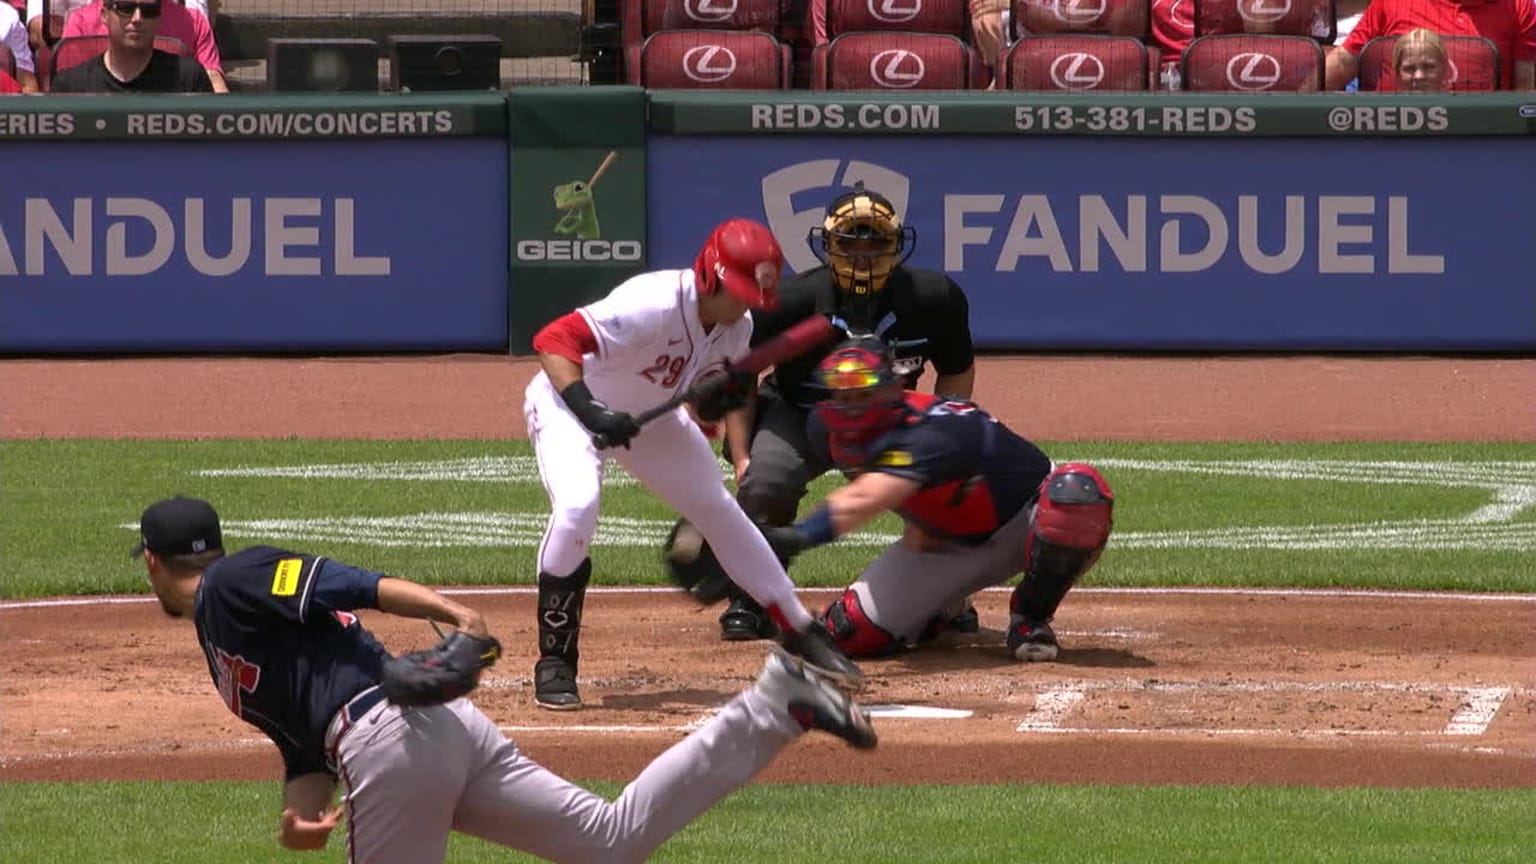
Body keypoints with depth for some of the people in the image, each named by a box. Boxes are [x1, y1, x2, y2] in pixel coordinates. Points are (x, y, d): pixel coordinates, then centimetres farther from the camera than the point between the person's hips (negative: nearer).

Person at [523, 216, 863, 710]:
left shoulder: (737, 328, -12)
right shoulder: (655, 305, -37)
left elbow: (708, 405, 0)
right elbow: (554, 340, -41)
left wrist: (718, 400, -24)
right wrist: (589, 411, -52)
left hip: (650, 416, 7)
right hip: (569, 401, -7)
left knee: (719, 511, 8)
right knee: (576, 506, -30)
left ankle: (802, 635, 21)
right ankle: (555, 663, -18)